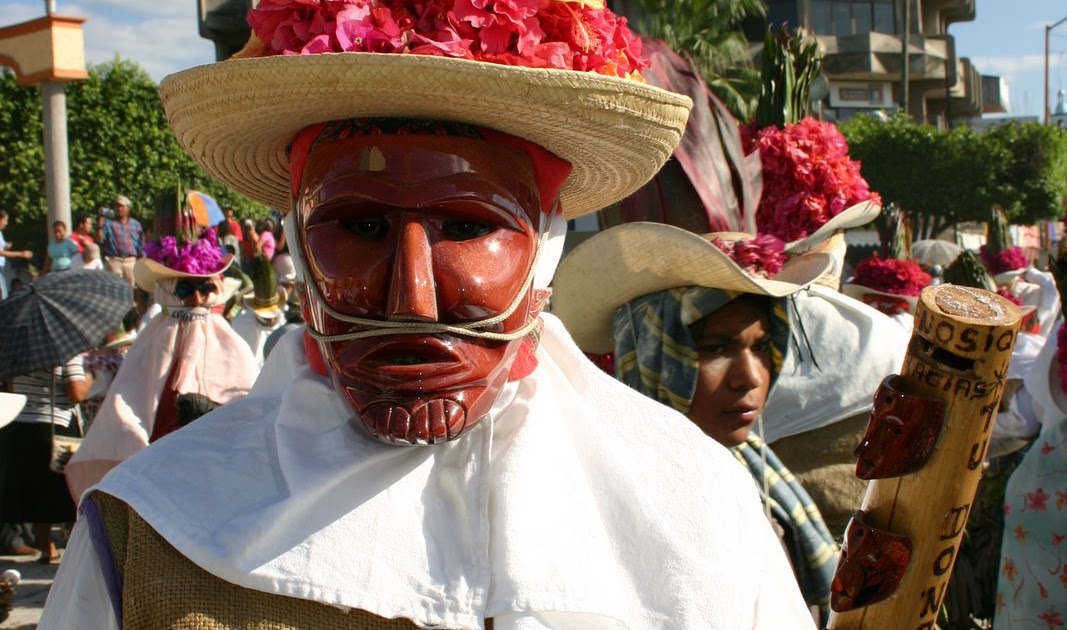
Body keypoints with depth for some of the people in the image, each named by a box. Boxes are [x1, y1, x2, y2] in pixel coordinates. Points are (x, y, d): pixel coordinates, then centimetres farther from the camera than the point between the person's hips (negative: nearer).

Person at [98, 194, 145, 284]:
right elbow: (99, 239, -4)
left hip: (131, 260, 2)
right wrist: (100, 224, -13)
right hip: (113, 260, -2)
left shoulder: (135, 224, 14)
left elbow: (141, 243, 15)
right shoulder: (109, 223, 6)